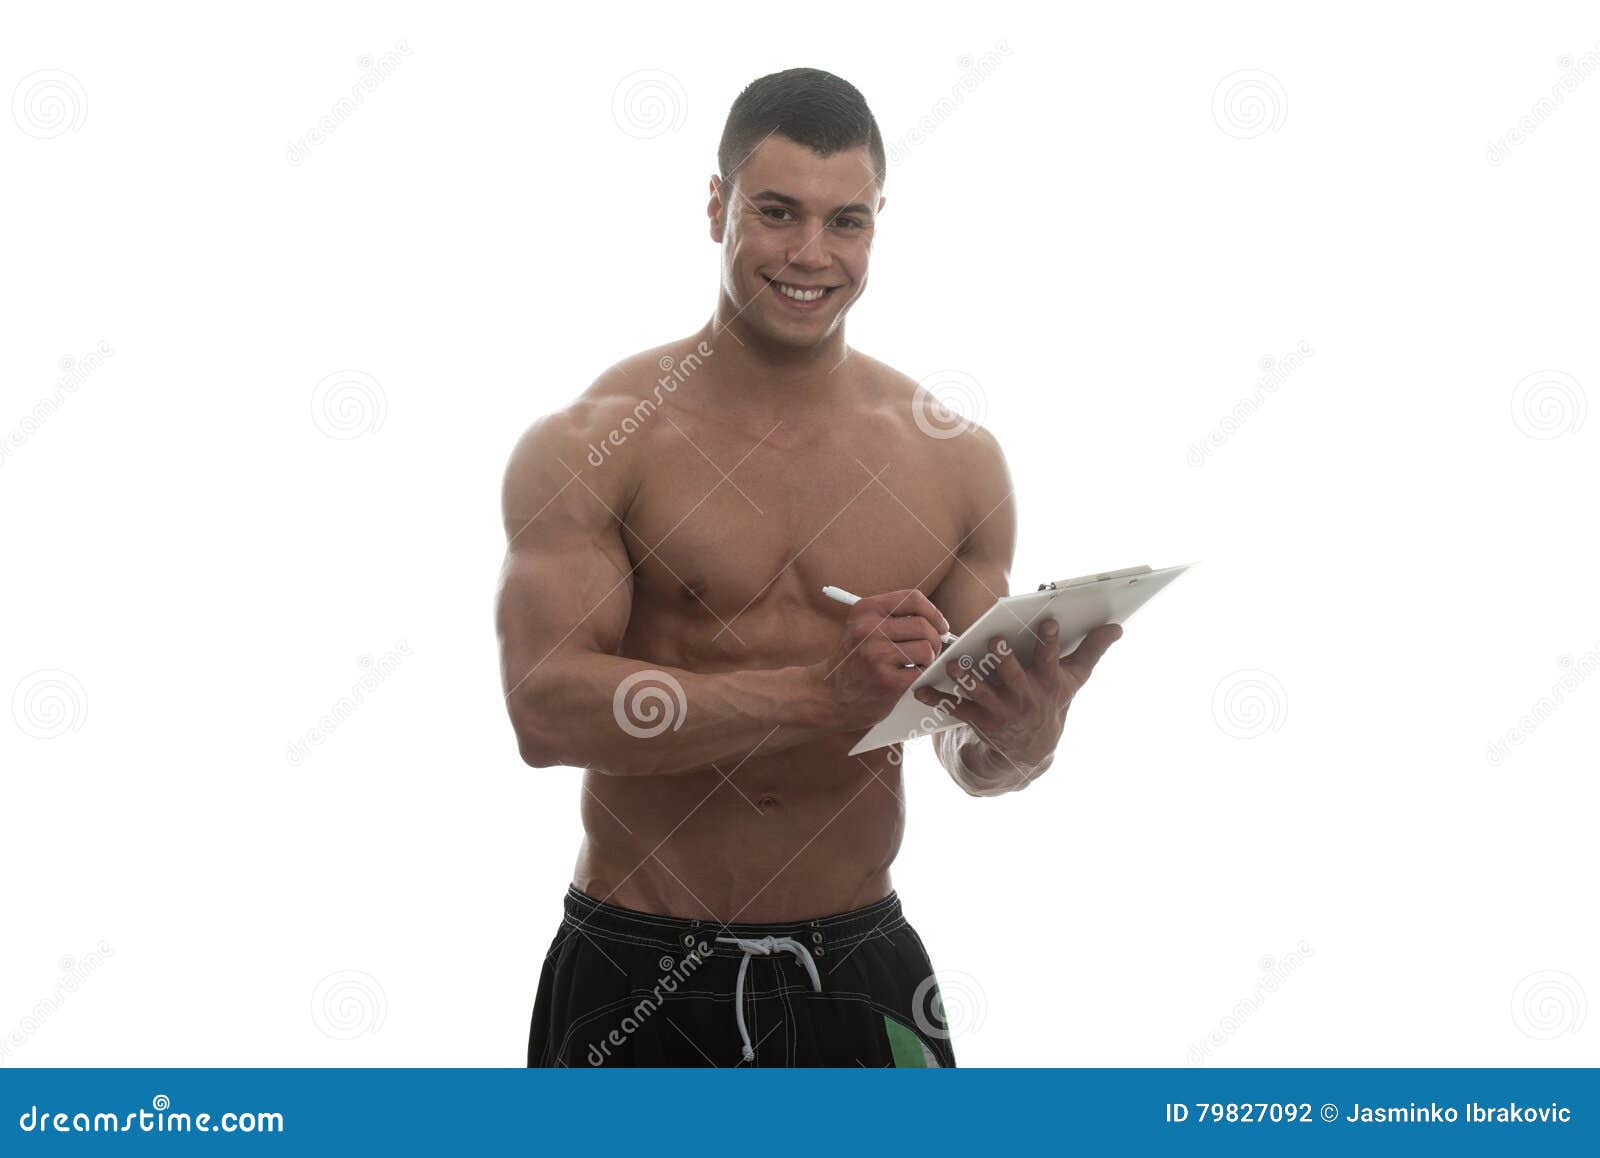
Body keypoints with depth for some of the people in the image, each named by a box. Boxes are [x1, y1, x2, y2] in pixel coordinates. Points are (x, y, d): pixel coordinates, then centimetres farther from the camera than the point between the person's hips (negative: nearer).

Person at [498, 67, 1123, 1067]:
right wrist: (821, 693, -29)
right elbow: (546, 706, -19)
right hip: (639, 980, -2)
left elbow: (974, 760, 7)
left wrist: (1021, 735, -18)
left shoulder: (954, 458, 2)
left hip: (859, 973, 3)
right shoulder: (588, 447, -8)